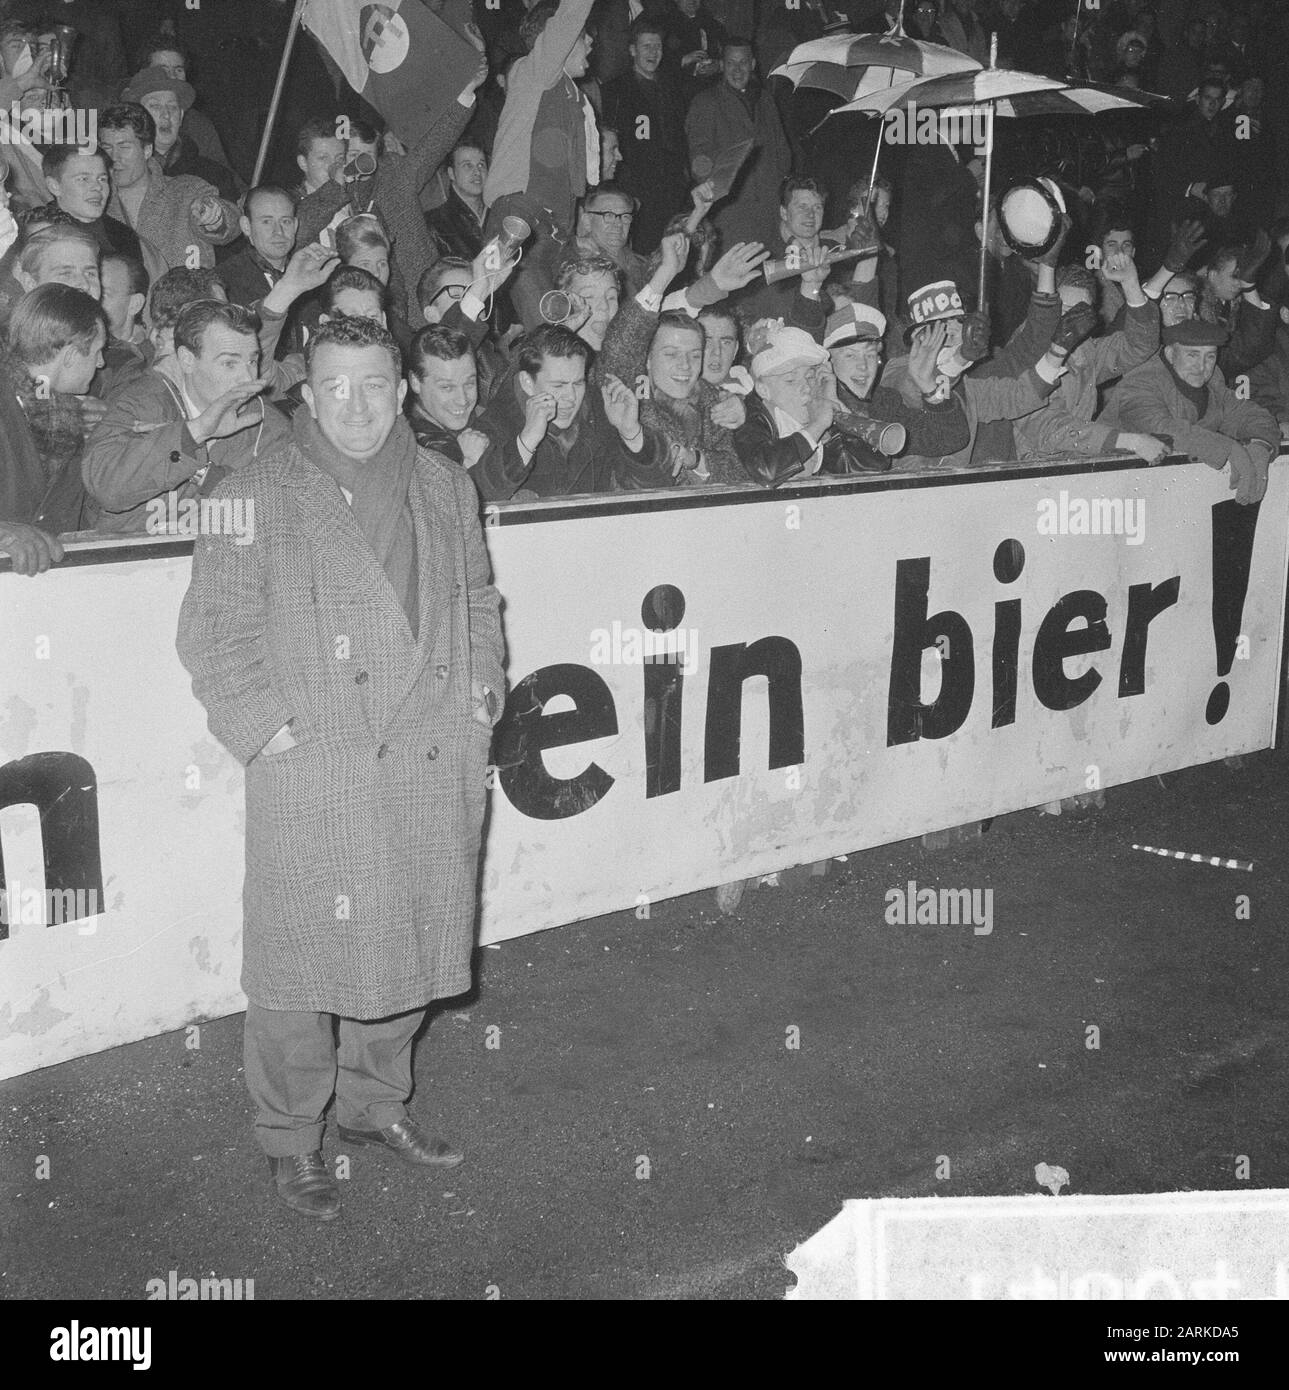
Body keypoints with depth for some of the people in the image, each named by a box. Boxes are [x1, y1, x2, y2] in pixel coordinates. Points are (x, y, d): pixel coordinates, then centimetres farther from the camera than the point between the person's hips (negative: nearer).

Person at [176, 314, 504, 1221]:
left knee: (415, 944, 14)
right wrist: (261, 725, -13)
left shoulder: (446, 488, 12)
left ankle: (375, 1103, 35)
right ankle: (292, 1140, 19)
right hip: (313, 779, -5)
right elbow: (214, 630, -5)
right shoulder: (257, 498, -4)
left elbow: (478, 598, 23)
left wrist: (484, 680, 9)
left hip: (437, 768, 5)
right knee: (304, 954, 1)